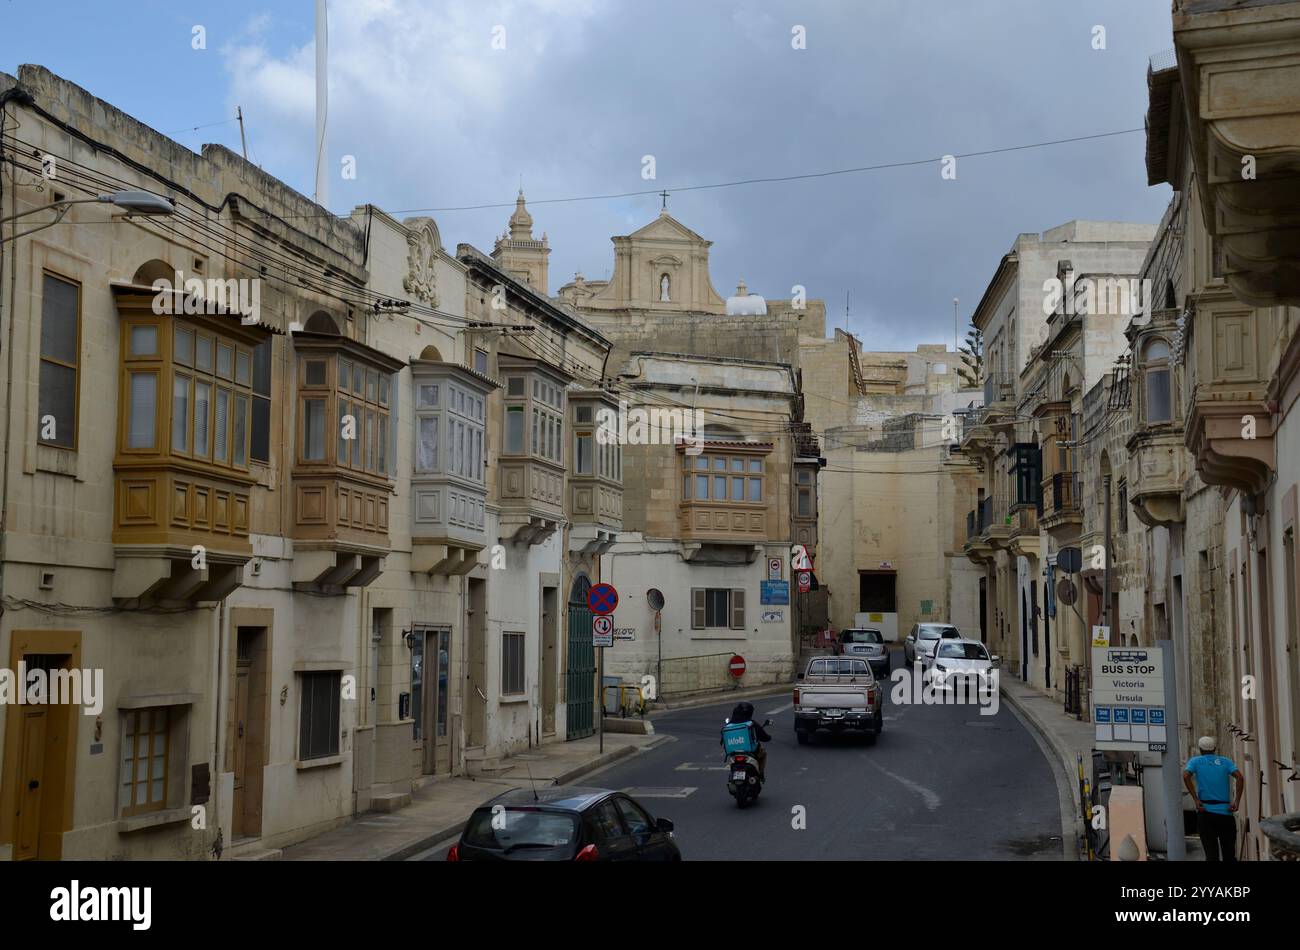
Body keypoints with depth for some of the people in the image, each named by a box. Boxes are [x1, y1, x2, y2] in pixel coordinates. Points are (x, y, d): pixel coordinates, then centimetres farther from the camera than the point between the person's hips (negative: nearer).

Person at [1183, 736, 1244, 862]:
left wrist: (1196, 799, -9)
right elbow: (1240, 777, -4)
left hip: (1206, 812, -1)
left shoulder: (1195, 761, 8)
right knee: (1229, 854, 7)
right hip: (1226, 812, 2)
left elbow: (1186, 776, -12)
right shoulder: (1225, 761, 12)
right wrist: (1237, 801, -4)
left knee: (1211, 854, -2)